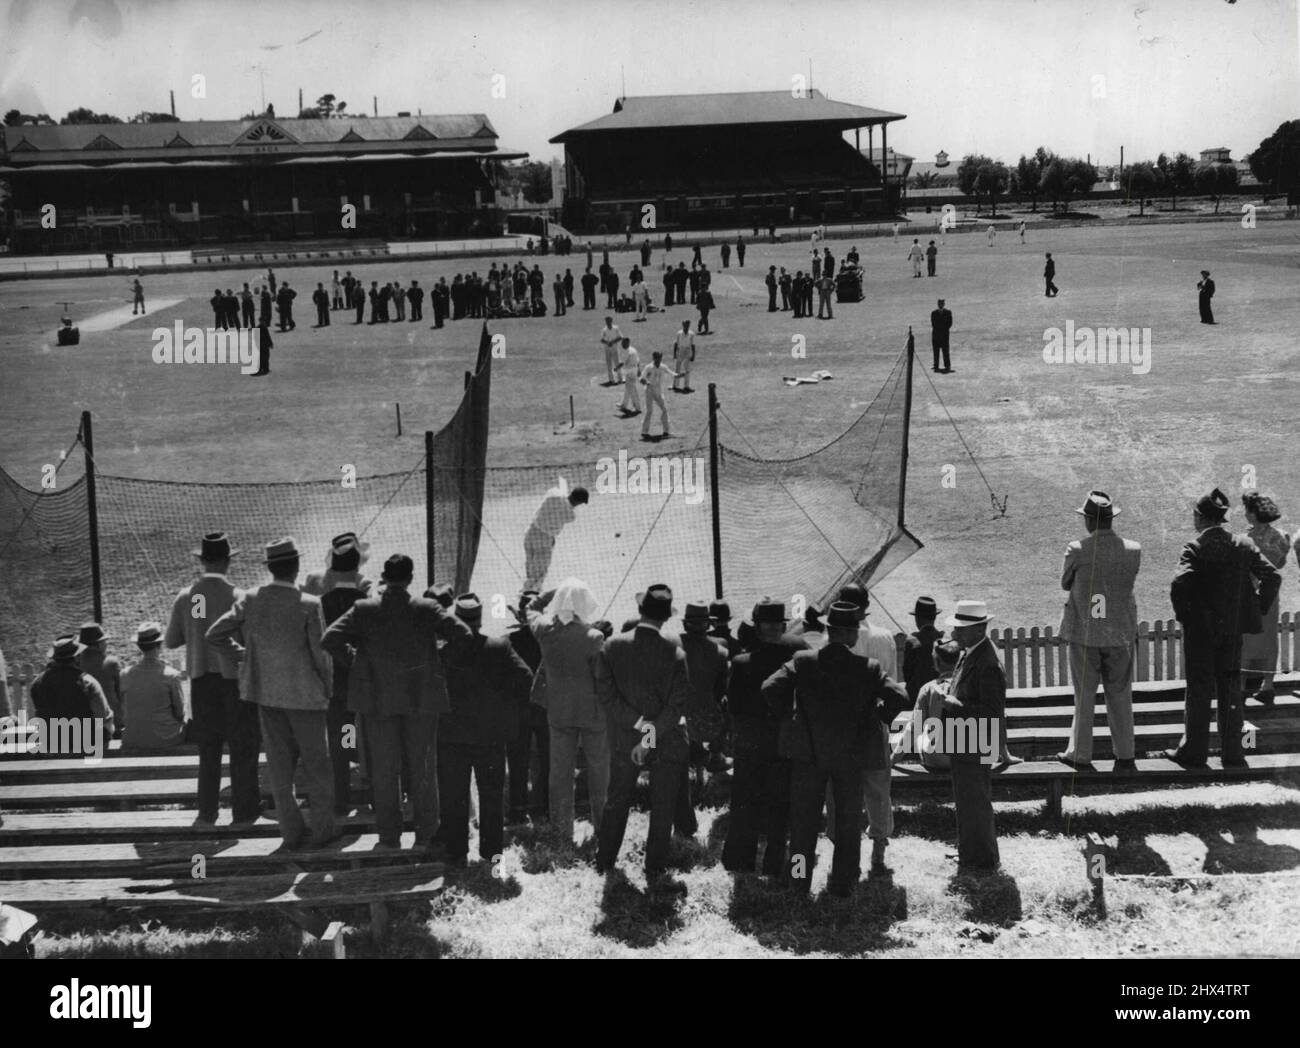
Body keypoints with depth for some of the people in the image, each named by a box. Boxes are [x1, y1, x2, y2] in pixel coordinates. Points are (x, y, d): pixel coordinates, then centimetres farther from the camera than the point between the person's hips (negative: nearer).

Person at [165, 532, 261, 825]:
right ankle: (243, 810, 8)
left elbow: (170, 640, 5)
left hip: (201, 679, 4)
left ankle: (207, 811, 15)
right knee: (242, 749, 6)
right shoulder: (237, 597, -14)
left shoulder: (185, 597, -3)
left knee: (208, 749, 13)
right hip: (235, 678, -4)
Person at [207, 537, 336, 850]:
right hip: (305, 694, -4)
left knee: (279, 764, 11)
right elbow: (320, 654, -13)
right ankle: (323, 829, 15)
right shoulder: (309, 605, -17)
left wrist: (241, 654, 12)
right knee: (316, 764, 10)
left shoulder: (249, 601, -5)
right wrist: (326, 690, 2)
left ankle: (291, 832, 15)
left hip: (266, 693, 4)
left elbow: (215, 634, -3)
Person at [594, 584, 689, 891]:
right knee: (662, 808, 10)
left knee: (616, 802, 21)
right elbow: (677, 705, -17)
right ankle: (655, 873, 13)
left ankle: (605, 860, 33)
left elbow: (606, 694, -12)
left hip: (623, 739, 2)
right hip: (667, 742, -2)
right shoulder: (675, 653, -15)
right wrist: (650, 738, -14)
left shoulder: (612, 647, -10)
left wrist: (640, 725, -13)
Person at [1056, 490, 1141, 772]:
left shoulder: (1077, 550, -14)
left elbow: (1065, 583, 0)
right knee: (1120, 697, 12)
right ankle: (1125, 757, 15)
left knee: (1084, 697, 9)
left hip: (1084, 633, -2)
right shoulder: (1132, 550, -6)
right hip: (1121, 633, 2)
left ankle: (1080, 755, 15)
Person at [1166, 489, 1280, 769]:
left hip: (1201, 628, -4)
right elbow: (1272, 576, -3)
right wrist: (1258, 609, 5)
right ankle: (1232, 752, 14)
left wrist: (1182, 614, -10)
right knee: (1230, 689, 12)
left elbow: (1179, 584, -24)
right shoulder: (1244, 546, 2)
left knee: (1198, 690, 5)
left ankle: (1193, 751, 10)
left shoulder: (1195, 548, -12)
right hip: (1233, 628, 4)